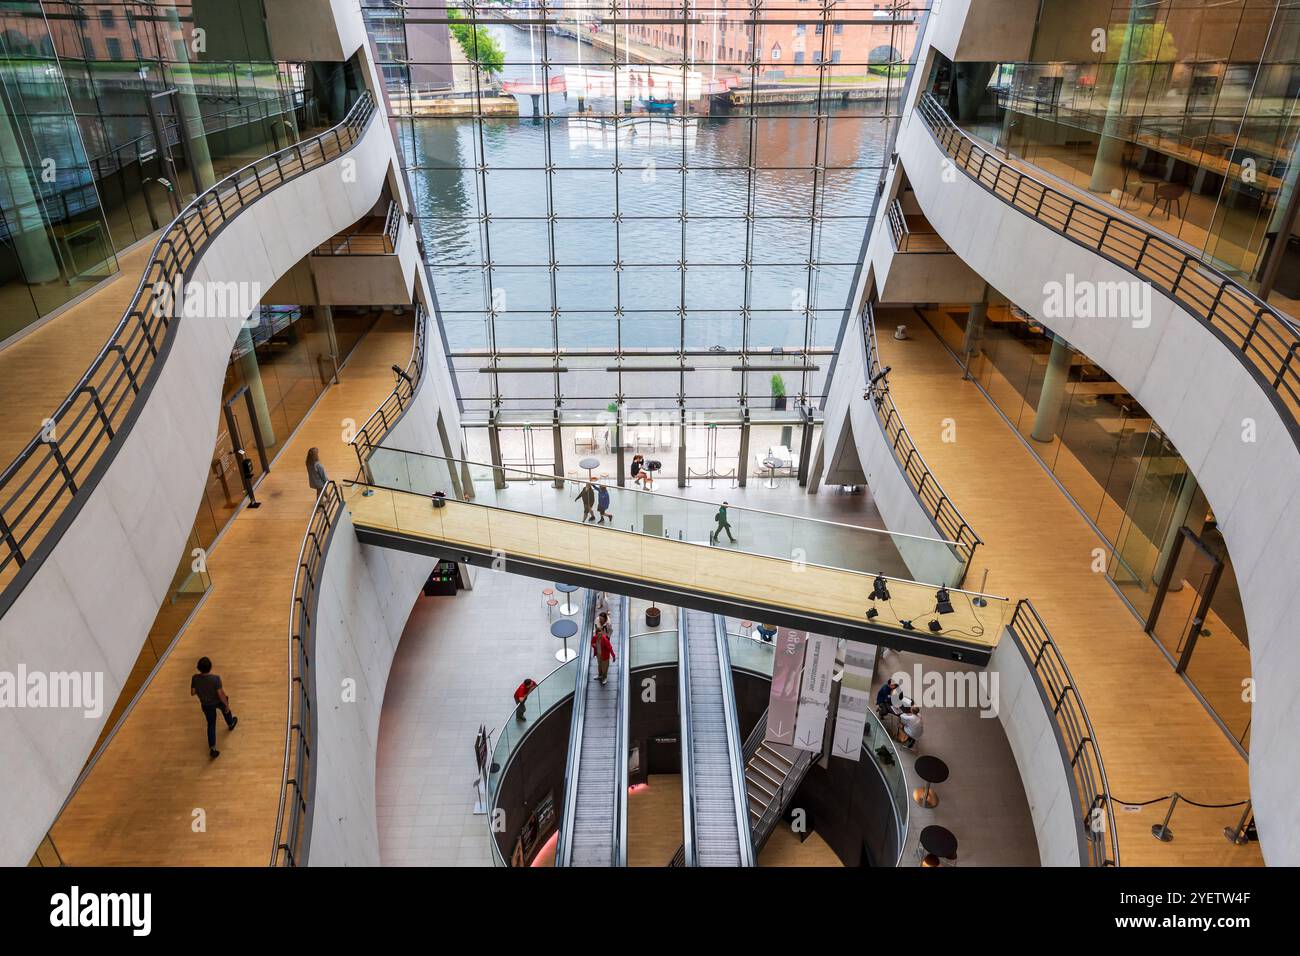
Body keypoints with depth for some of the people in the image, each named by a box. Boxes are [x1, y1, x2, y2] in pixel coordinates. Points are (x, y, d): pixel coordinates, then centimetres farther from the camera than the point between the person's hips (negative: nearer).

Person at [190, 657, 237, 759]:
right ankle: (231, 724, 63)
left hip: (206, 705, 2)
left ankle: (212, 749, 12)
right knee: (225, 710, 34)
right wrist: (227, 704, -11)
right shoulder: (215, 678, -34)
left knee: (211, 725, 16)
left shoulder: (195, 678, -24)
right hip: (218, 702, -2)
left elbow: (192, 693, -11)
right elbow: (220, 694, -27)